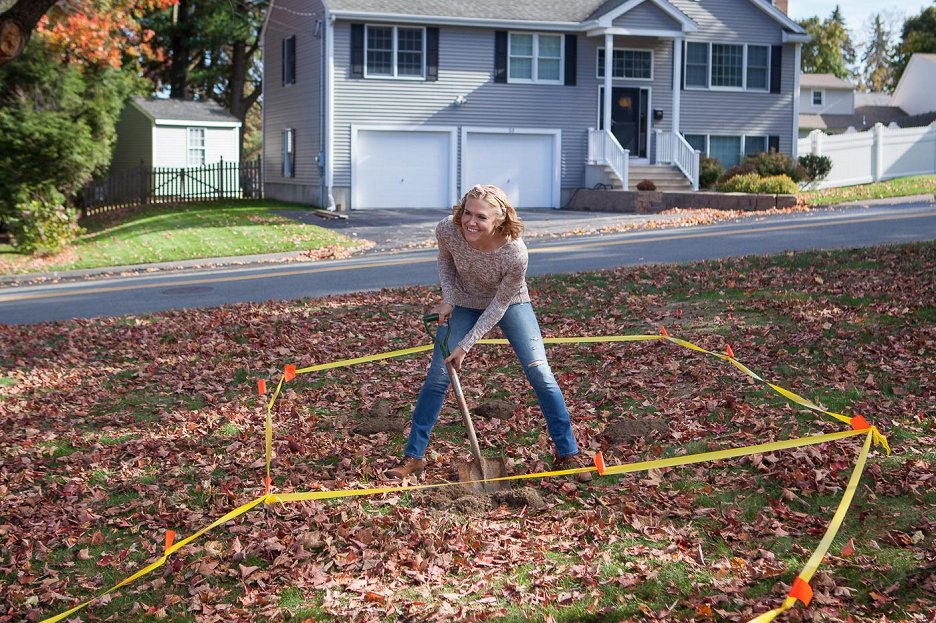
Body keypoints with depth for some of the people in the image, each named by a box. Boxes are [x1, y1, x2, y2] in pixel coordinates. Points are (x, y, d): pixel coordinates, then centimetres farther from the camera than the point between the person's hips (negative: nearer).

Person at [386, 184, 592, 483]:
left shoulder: (515, 254, -38)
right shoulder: (447, 229, -30)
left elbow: (499, 306, -24)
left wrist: (466, 345, -22)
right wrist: (448, 299, -16)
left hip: (509, 303, -2)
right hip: (465, 303, 2)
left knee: (539, 373, -9)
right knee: (437, 376, -2)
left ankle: (568, 454, 5)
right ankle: (413, 456, 11)